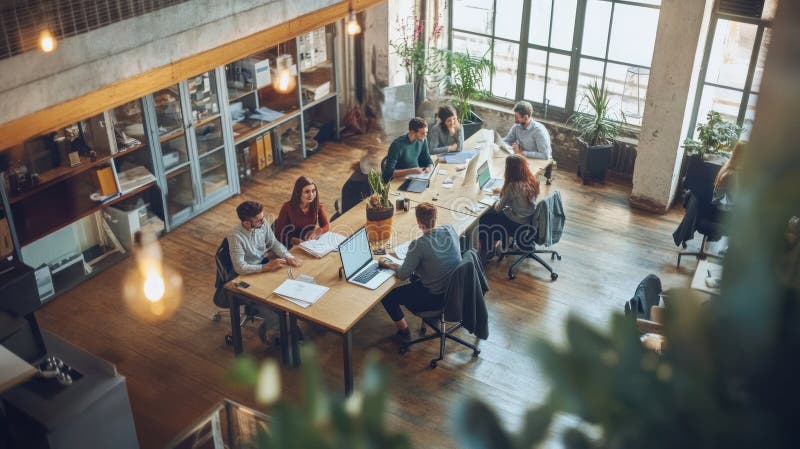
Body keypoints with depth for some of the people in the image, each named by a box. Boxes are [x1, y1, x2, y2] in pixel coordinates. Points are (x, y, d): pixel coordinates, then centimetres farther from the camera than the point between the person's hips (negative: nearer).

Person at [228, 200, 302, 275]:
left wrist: (288, 257, -14)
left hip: (264, 262, 6)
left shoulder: (262, 223, -12)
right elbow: (240, 268, -28)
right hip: (250, 272, -6)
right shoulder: (236, 236, -27)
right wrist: (267, 267, -32)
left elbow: (274, 243, 2)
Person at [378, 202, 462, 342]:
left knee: (387, 296, 8)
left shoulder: (418, 245, -26)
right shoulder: (450, 230, -9)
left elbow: (403, 274, -14)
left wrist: (387, 264, 4)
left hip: (436, 297, -7)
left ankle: (403, 330, 21)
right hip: (456, 289, 7)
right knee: (416, 276, 33)